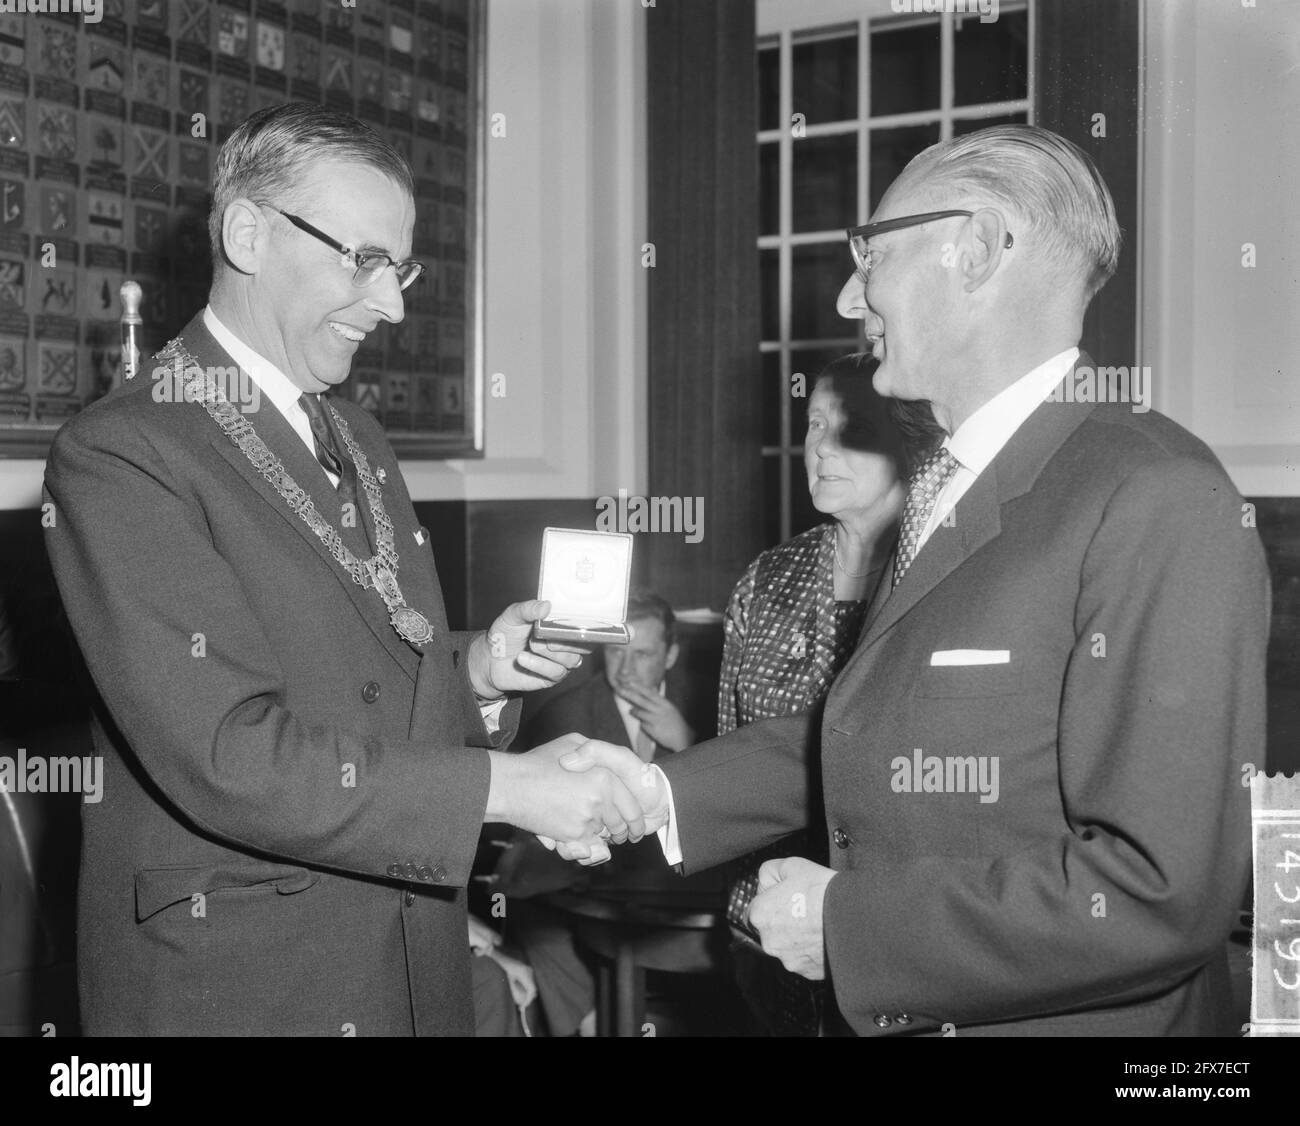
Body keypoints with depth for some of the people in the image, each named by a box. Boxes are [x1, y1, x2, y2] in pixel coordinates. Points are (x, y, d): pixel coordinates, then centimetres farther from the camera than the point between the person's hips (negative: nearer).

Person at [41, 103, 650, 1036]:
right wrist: (503, 785, -22)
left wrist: (474, 670, -4)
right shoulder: (119, 455, -15)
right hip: (234, 983, -7)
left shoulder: (362, 442, 11)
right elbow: (226, 754, -22)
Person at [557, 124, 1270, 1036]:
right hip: (886, 1013, 7)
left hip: (1065, 1016, -7)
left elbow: (1162, 895, -26)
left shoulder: (1159, 500, -21)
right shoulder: (947, 491, 7)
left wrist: (845, 920, -20)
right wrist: (665, 793, -2)